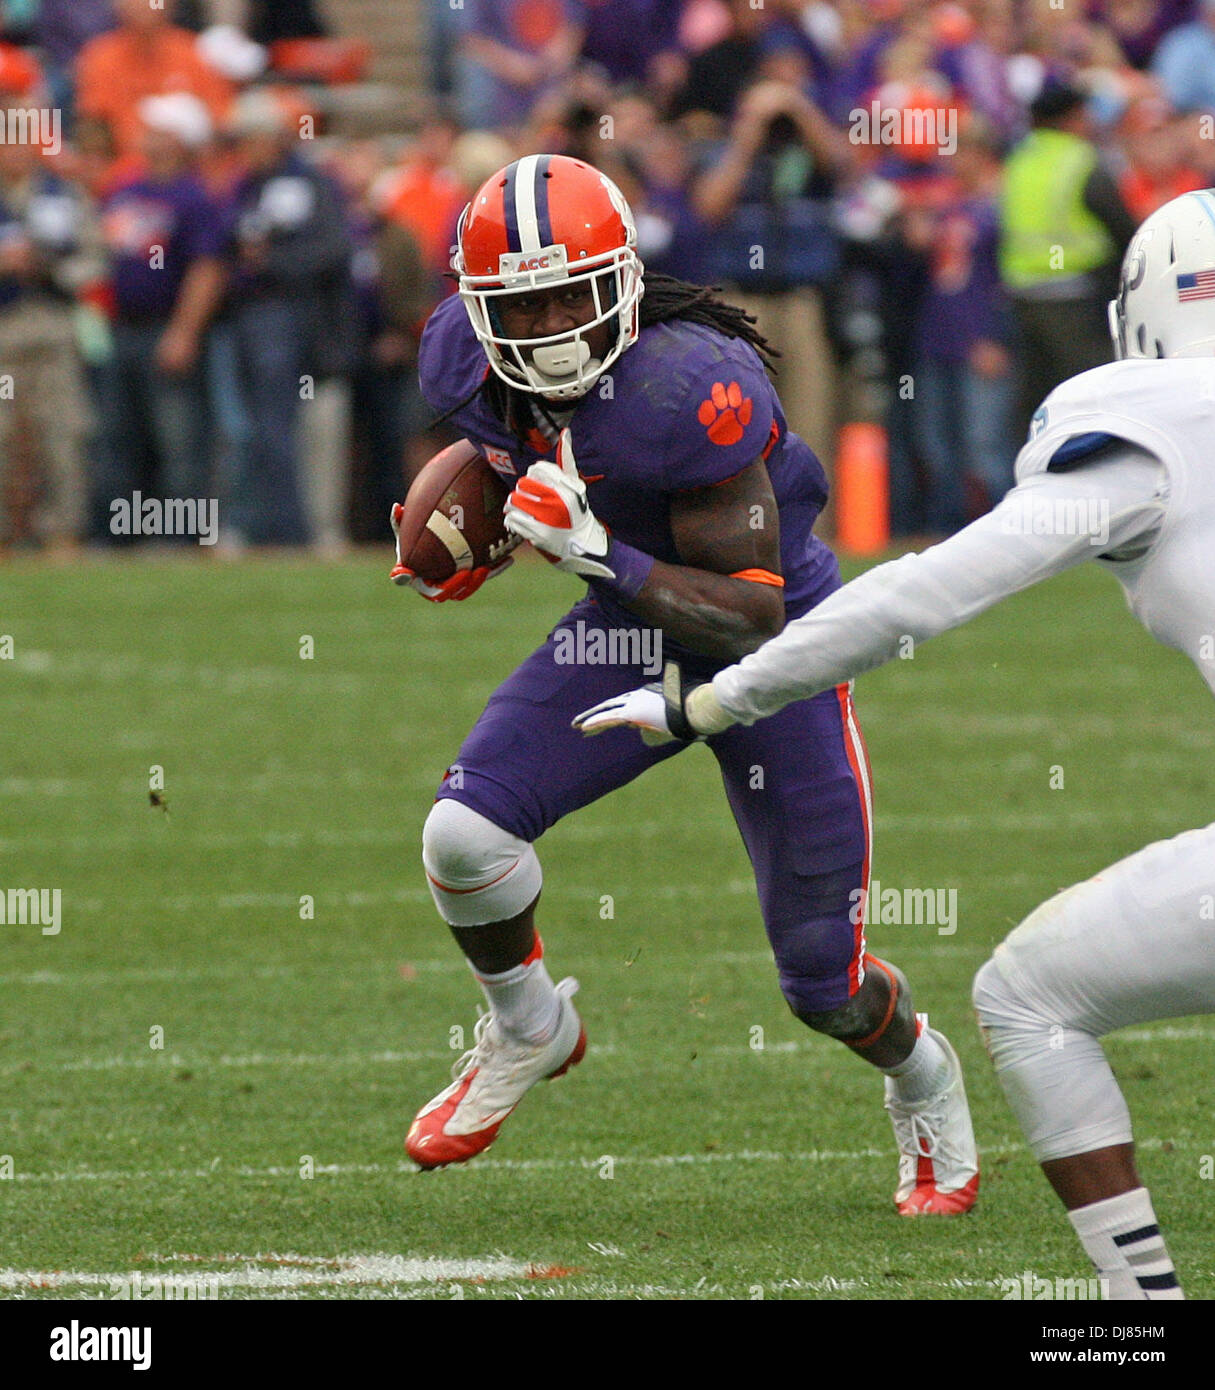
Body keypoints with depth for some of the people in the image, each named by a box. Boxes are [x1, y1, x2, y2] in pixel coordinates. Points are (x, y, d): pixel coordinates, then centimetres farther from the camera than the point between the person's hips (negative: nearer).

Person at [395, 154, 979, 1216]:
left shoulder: (690, 393, -35)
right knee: (464, 834, -18)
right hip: (630, 630, 5)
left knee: (825, 987, 2)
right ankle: (529, 1032, 14)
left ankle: (925, 1088, 39)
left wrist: (598, 553, -42)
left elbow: (750, 618, -32)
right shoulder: (468, 361, -15)